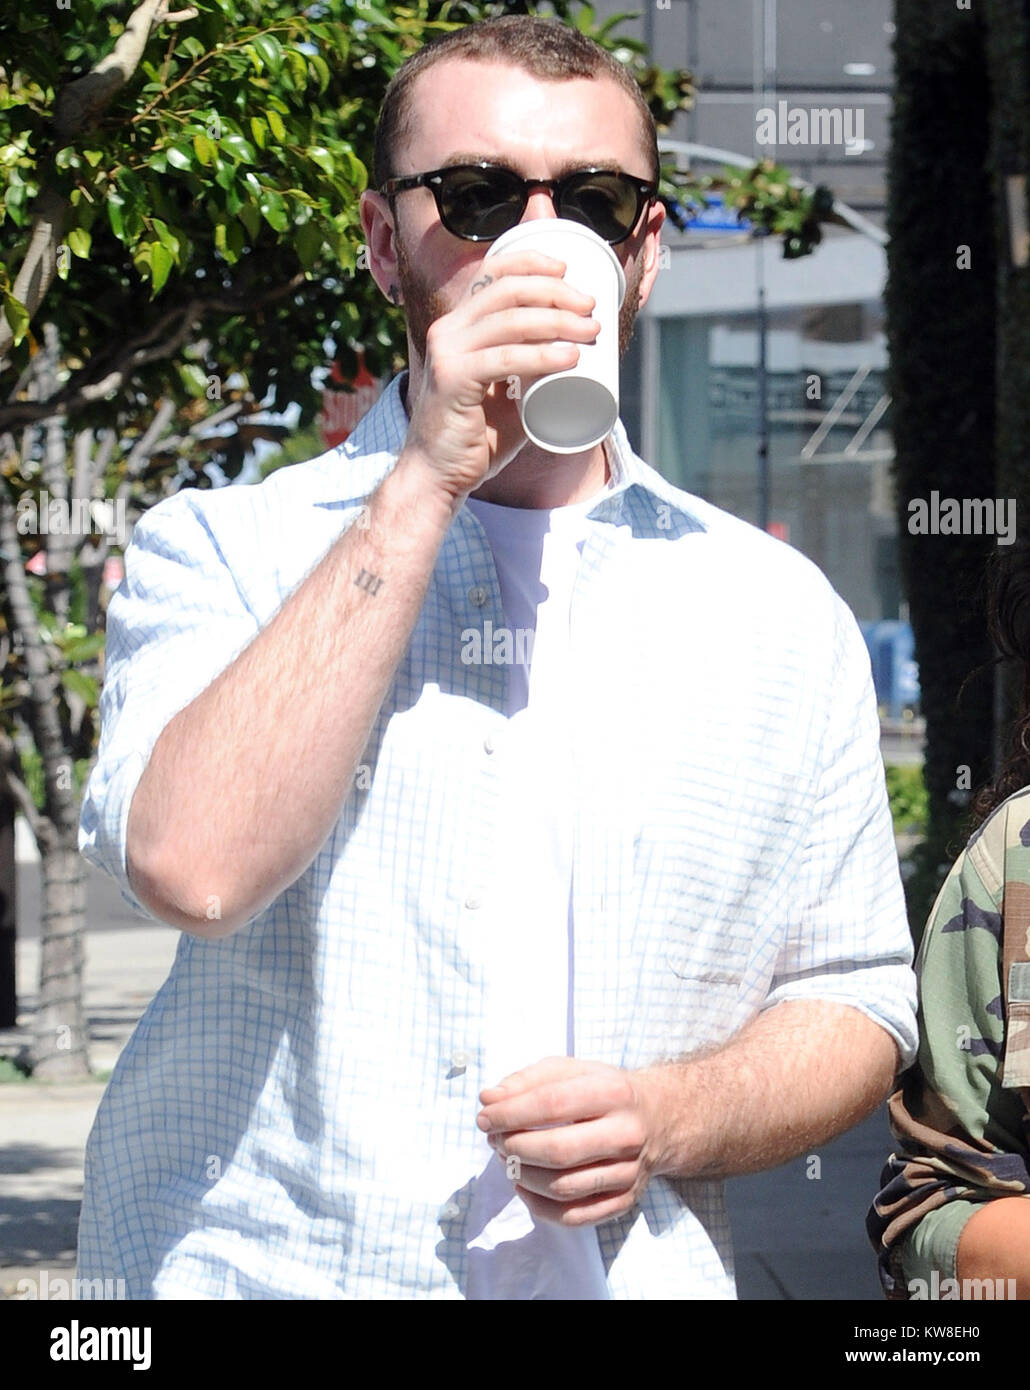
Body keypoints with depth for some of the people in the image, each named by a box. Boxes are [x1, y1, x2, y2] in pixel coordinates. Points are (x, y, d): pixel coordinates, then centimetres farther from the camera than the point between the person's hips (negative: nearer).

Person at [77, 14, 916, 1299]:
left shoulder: (771, 606, 7)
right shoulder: (221, 551, 0)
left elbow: (855, 1003, 11)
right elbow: (196, 864, -19)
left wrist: (669, 1119, -10)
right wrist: (425, 479, -16)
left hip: (628, 1268, 3)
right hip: (260, 1262, -2)